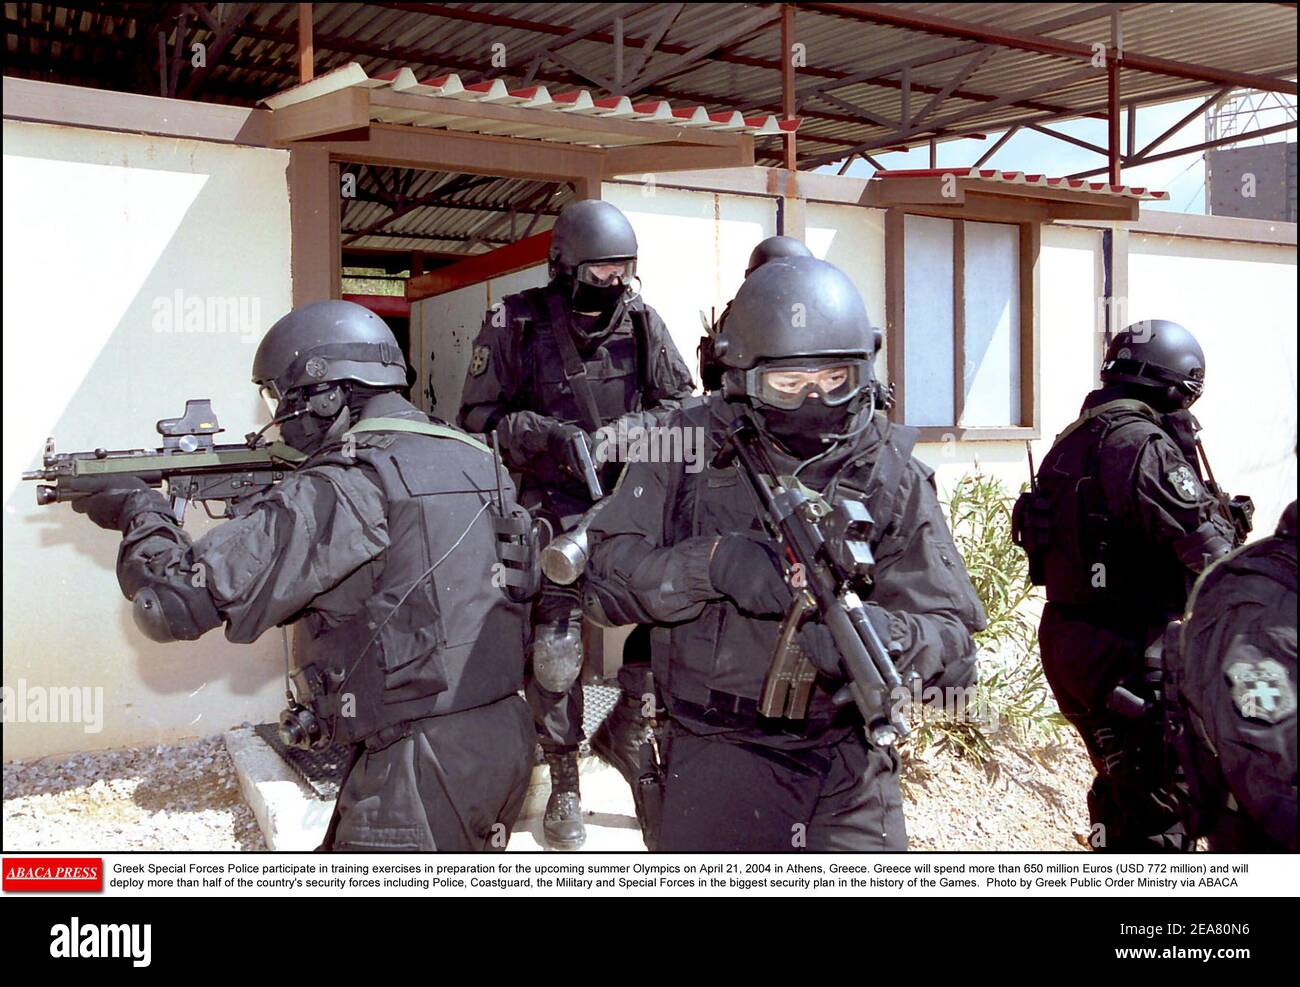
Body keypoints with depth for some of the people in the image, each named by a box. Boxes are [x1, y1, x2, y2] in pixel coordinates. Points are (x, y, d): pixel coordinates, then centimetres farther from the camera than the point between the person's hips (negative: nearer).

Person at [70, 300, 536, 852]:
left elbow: (180, 600, -14)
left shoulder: (343, 487, -15)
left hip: (424, 775, -8)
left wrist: (140, 512, 6)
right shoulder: (474, 457, 7)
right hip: (503, 743, 8)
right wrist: (273, 510, 13)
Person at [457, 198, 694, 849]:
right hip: (558, 509, -3)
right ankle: (563, 783, 20)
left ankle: (625, 736, 28)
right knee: (556, 650, -2)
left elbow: (682, 404, 5)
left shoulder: (641, 320, 2)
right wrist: (548, 434, -19)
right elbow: (479, 418, -4)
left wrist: (621, 432, -12)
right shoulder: (517, 325, -6)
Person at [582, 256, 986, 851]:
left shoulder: (893, 475, -3)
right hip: (715, 762, -1)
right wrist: (711, 563, -24)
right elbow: (604, 581, -6)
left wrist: (885, 636, -30)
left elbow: (954, 642, -7)